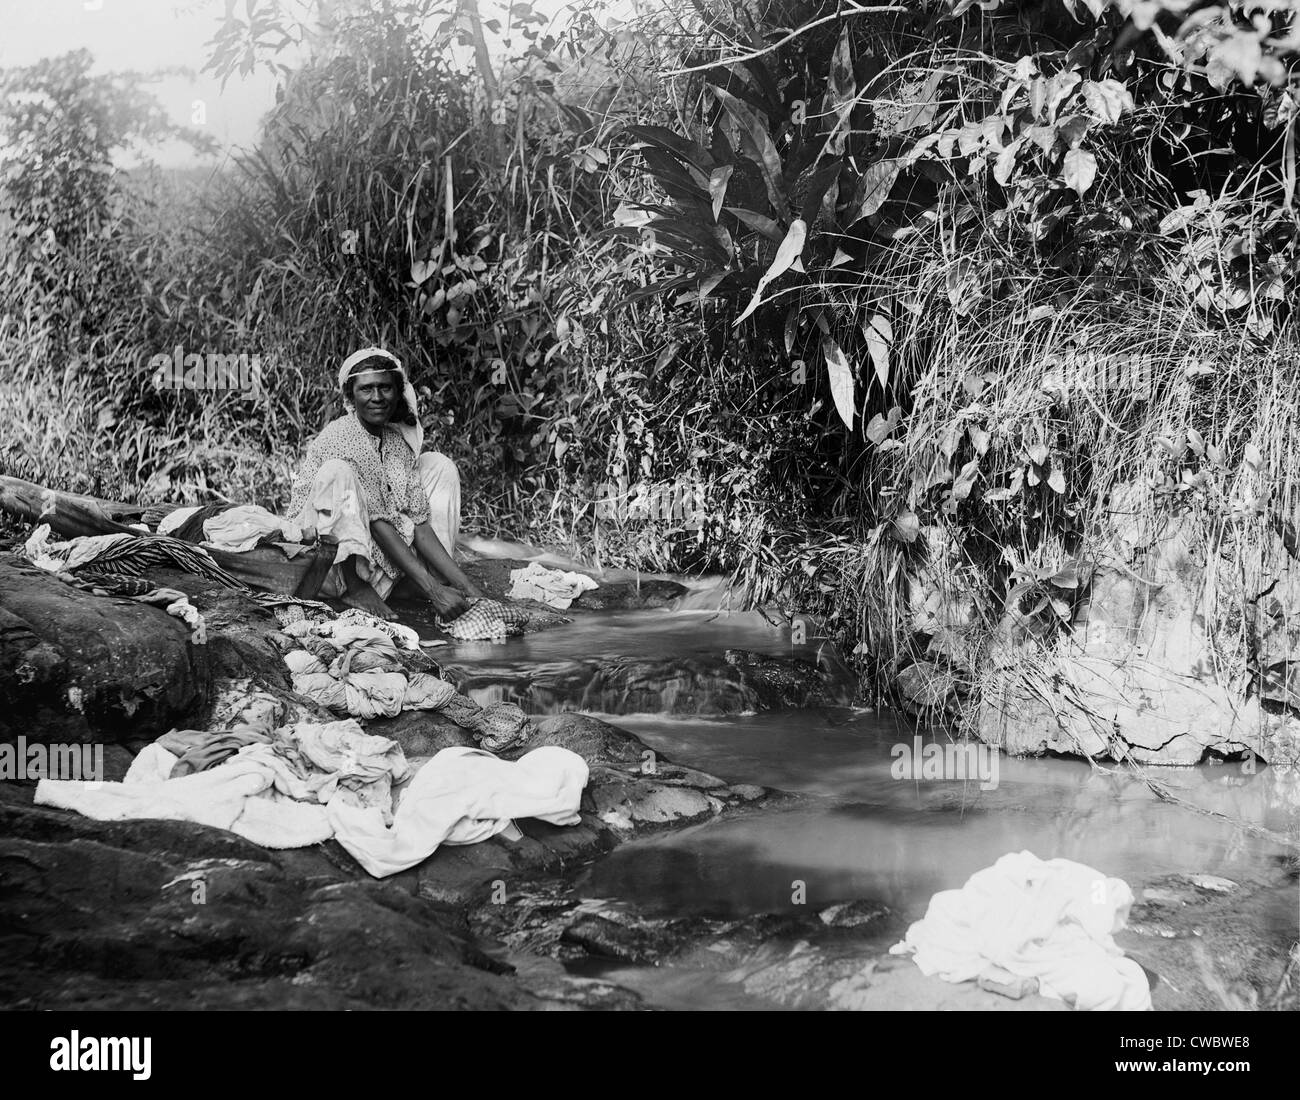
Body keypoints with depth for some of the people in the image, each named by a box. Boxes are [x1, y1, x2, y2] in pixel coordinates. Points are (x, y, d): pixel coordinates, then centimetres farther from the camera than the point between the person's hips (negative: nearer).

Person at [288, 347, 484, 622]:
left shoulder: (400, 440, 1)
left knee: (439, 466, 4)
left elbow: (419, 524, -4)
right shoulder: (342, 437, -20)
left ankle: (438, 576, -8)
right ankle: (354, 586, -21)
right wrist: (432, 591, -31)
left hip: (376, 564, 7)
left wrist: (469, 588, -15)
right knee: (337, 472, -31)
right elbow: (379, 524, -25)